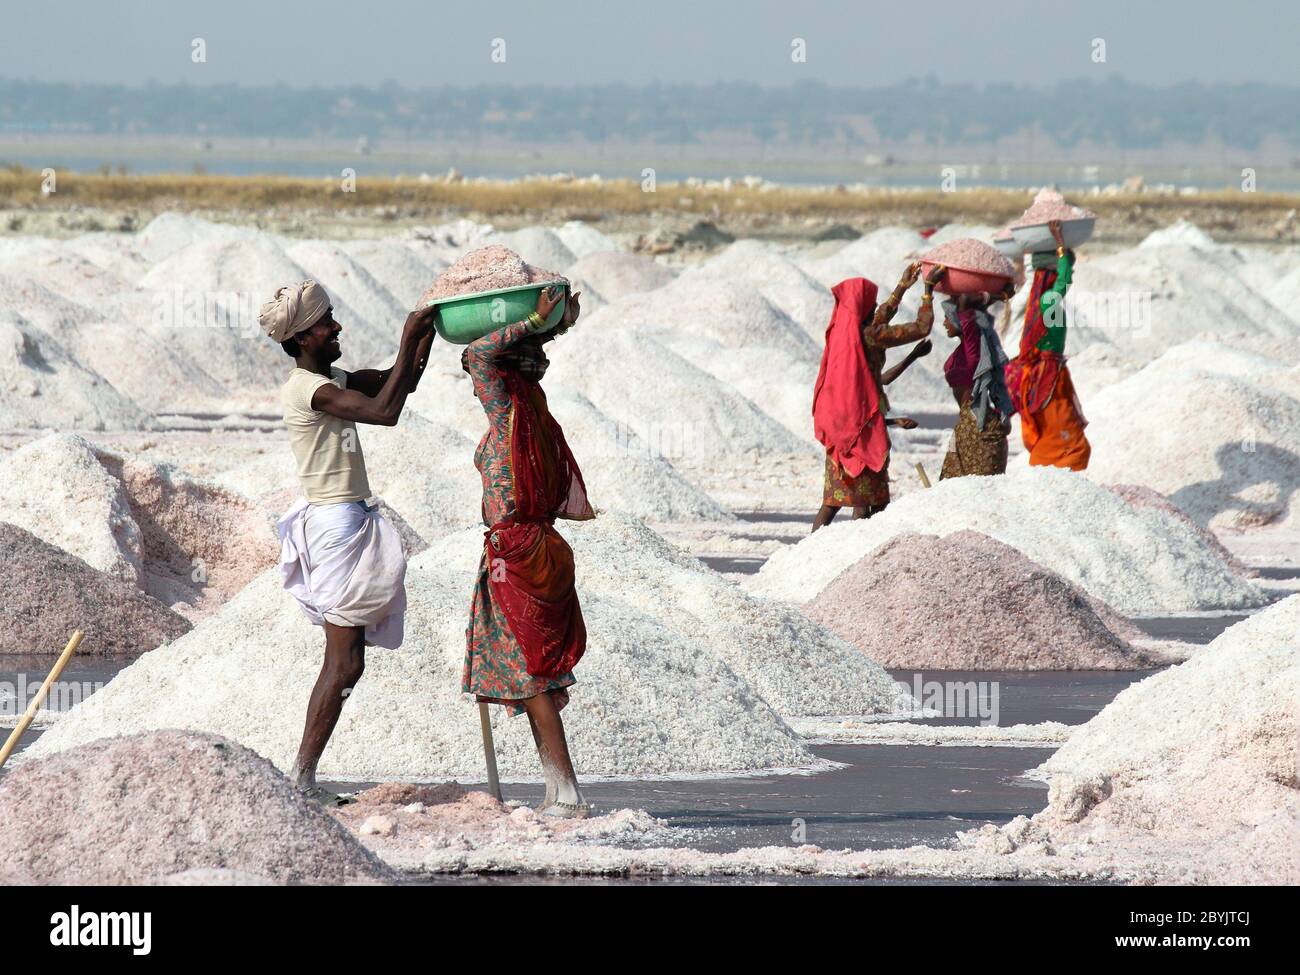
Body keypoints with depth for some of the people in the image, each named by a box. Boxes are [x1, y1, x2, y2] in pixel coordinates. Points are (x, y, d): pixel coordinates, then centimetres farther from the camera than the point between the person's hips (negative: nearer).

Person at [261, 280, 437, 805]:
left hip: (350, 520, 10)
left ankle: (304, 776, 9)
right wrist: (410, 339, -20)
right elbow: (384, 410, -25)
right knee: (345, 663, -10)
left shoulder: (334, 380, 14)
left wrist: (427, 330, 8)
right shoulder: (306, 388, -15)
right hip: (335, 522, -10)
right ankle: (302, 778, -8)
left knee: (343, 662, 9)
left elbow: (404, 383, 22)